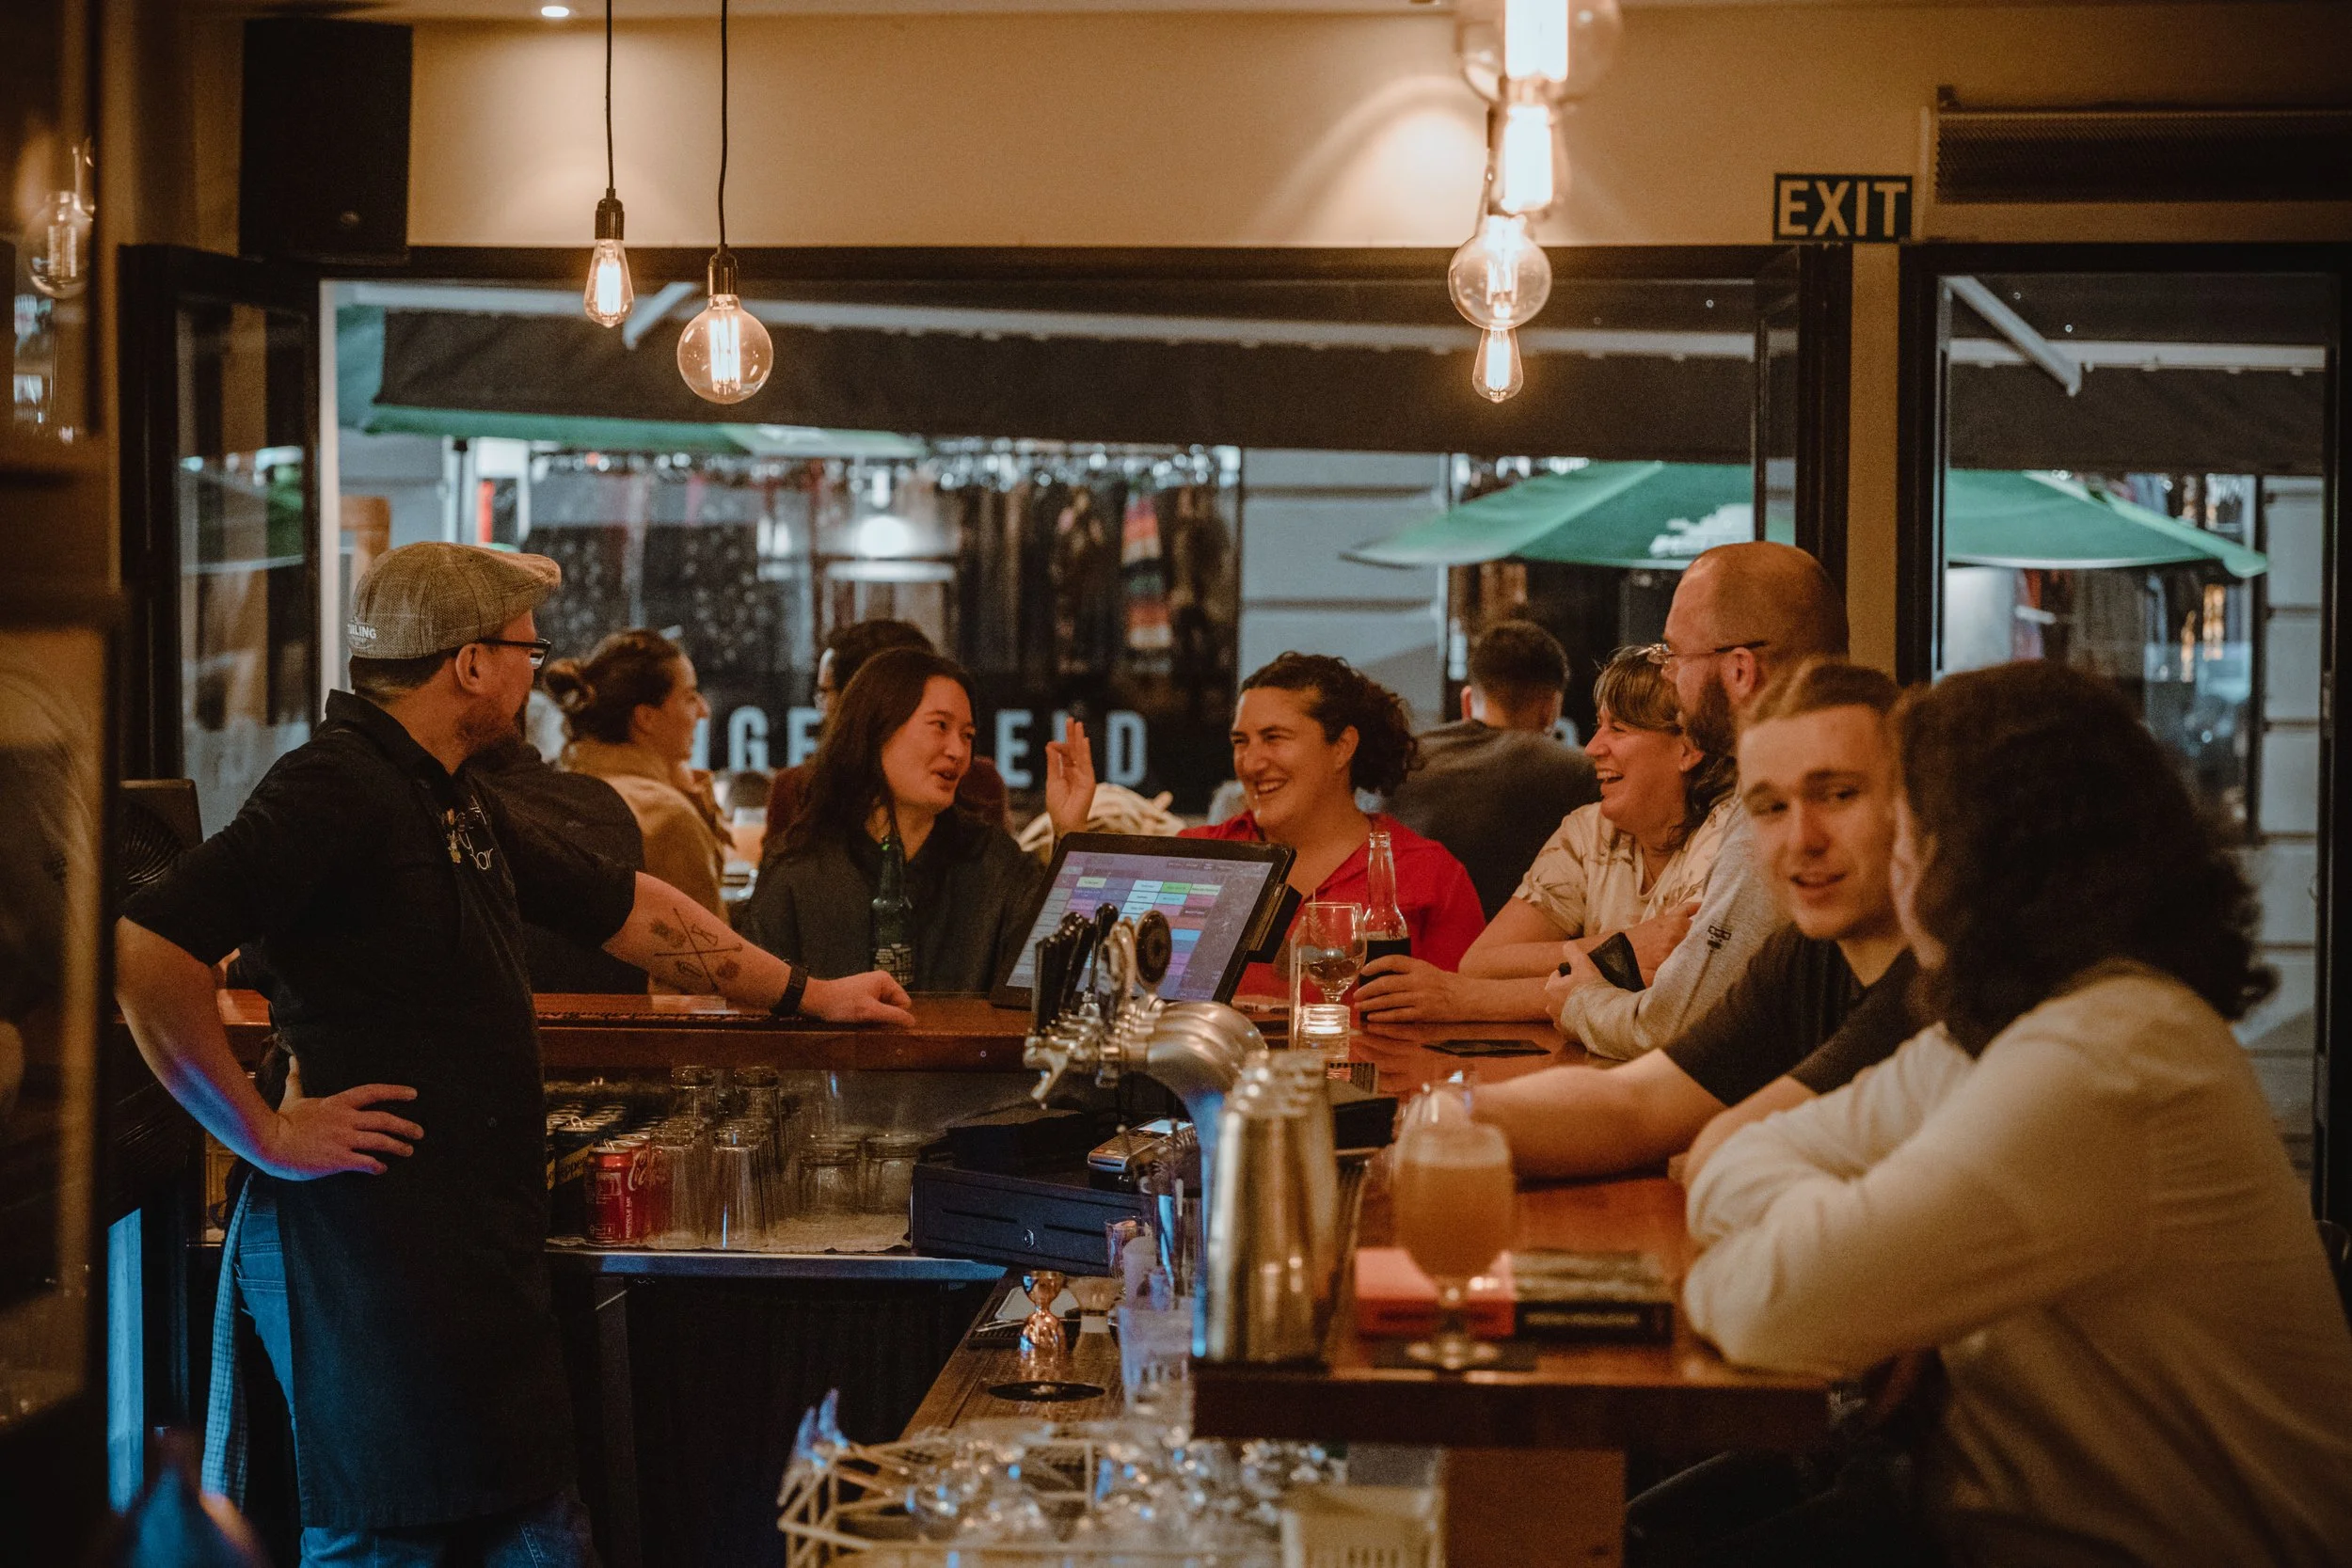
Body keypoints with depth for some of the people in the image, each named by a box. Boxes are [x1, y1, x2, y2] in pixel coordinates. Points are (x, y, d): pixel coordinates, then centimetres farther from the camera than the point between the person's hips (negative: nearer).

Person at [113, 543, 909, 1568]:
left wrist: (808, 995, 31)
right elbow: (143, 949, -25)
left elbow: (624, 910, 28)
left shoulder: (456, 804, 17)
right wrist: (266, 1135, -20)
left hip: (481, 1248, 10)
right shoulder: (334, 788, -15)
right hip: (372, 1244, -9)